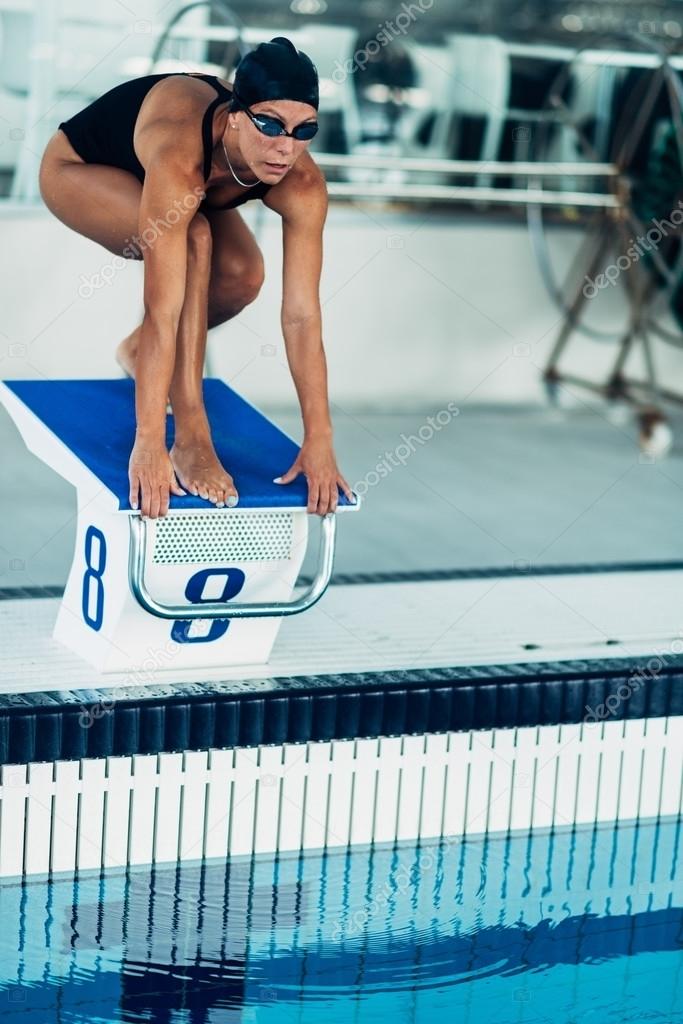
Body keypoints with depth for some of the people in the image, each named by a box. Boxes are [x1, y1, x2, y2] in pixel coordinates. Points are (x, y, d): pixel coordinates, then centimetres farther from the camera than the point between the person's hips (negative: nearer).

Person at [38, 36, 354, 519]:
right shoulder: (180, 156, -45)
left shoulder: (302, 185, -30)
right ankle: (190, 436, -25)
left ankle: (139, 350, 16)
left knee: (243, 275, -16)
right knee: (191, 240, -31)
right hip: (77, 168, -5)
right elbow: (162, 312, -46)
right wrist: (148, 443, -46)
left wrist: (320, 440, -29)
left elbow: (302, 316, -27)